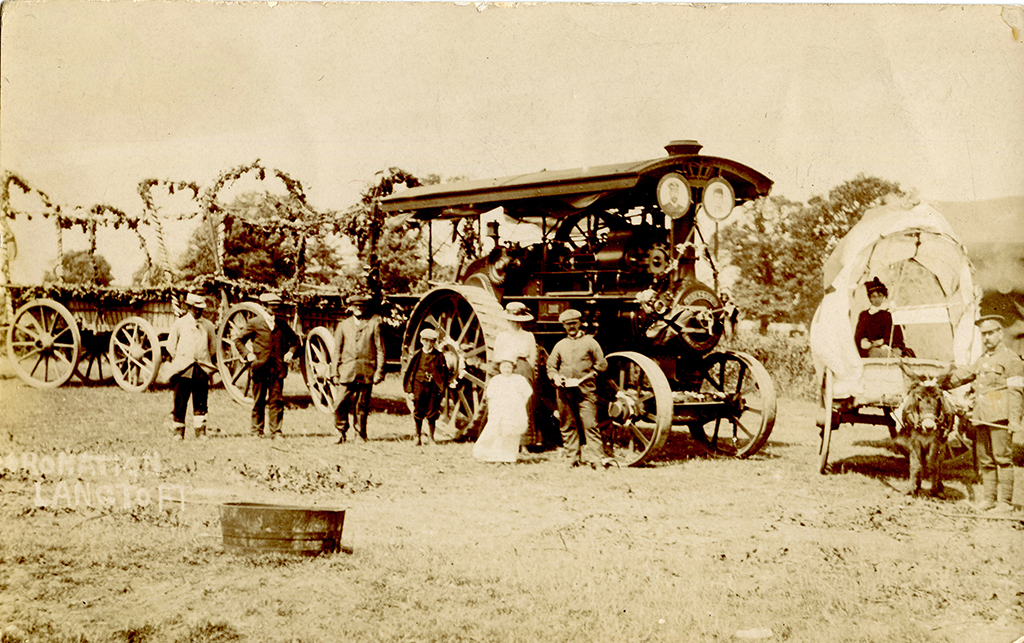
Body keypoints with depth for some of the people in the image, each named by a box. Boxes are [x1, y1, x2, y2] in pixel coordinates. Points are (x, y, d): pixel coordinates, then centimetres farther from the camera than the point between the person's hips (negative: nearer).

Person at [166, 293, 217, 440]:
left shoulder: (208, 325, 10)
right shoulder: (179, 323, 5)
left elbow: (213, 346, 20)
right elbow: (171, 346, 8)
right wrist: (181, 361, 4)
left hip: (202, 369, 2)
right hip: (183, 369, -1)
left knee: (201, 402, 0)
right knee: (180, 401, -1)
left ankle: (200, 431, 3)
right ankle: (179, 431, 8)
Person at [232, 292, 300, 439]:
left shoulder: (282, 323, 11)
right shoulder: (254, 323, 2)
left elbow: (295, 340, 24)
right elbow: (238, 339, 10)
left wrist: (290, 352, 6)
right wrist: (247, 354, -3)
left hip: (277, 368, 2)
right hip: (260, 368, -2)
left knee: (277, 401, -1)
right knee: (259, 402, 5)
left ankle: (275, 432, 3)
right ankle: (257, 430, 16)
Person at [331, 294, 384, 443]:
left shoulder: (373, 324, 7)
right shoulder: (343, 325, 12)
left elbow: (380, 350, 5)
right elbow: (337, 351, 13)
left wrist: (379, 371, -2)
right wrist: (336, 372, 7)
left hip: (366, 373, -1)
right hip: (347, 372, 1)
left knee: (362, 405, 3)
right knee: (342, 404, -7)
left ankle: (361, 433, 15)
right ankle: (342, 433, 7)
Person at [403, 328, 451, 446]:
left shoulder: (439, 356, 4)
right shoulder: (417, 355, 5)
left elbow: (444, 372, 9)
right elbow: (410, 373, 5)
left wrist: (450, 382, -5)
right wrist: (409, 390, 0)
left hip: (433, 388, 0)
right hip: (419, 386, 1)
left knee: (432, 413, 0)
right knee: (418, 412, 1)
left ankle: (431, 437, 14)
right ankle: (418, 436, 14)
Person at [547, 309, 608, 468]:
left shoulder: (589, 342, 9)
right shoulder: (560, 345, 18)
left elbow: (602, 365, 8)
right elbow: (550, 366, 20)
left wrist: (588, 374, -4)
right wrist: (555, 377, 1)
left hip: (585, 390, -4)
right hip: (564, 390, 4)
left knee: (590, 424, -11)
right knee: (568, 426, 5)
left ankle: (596, 458, -11)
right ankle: (573, 457, 13)